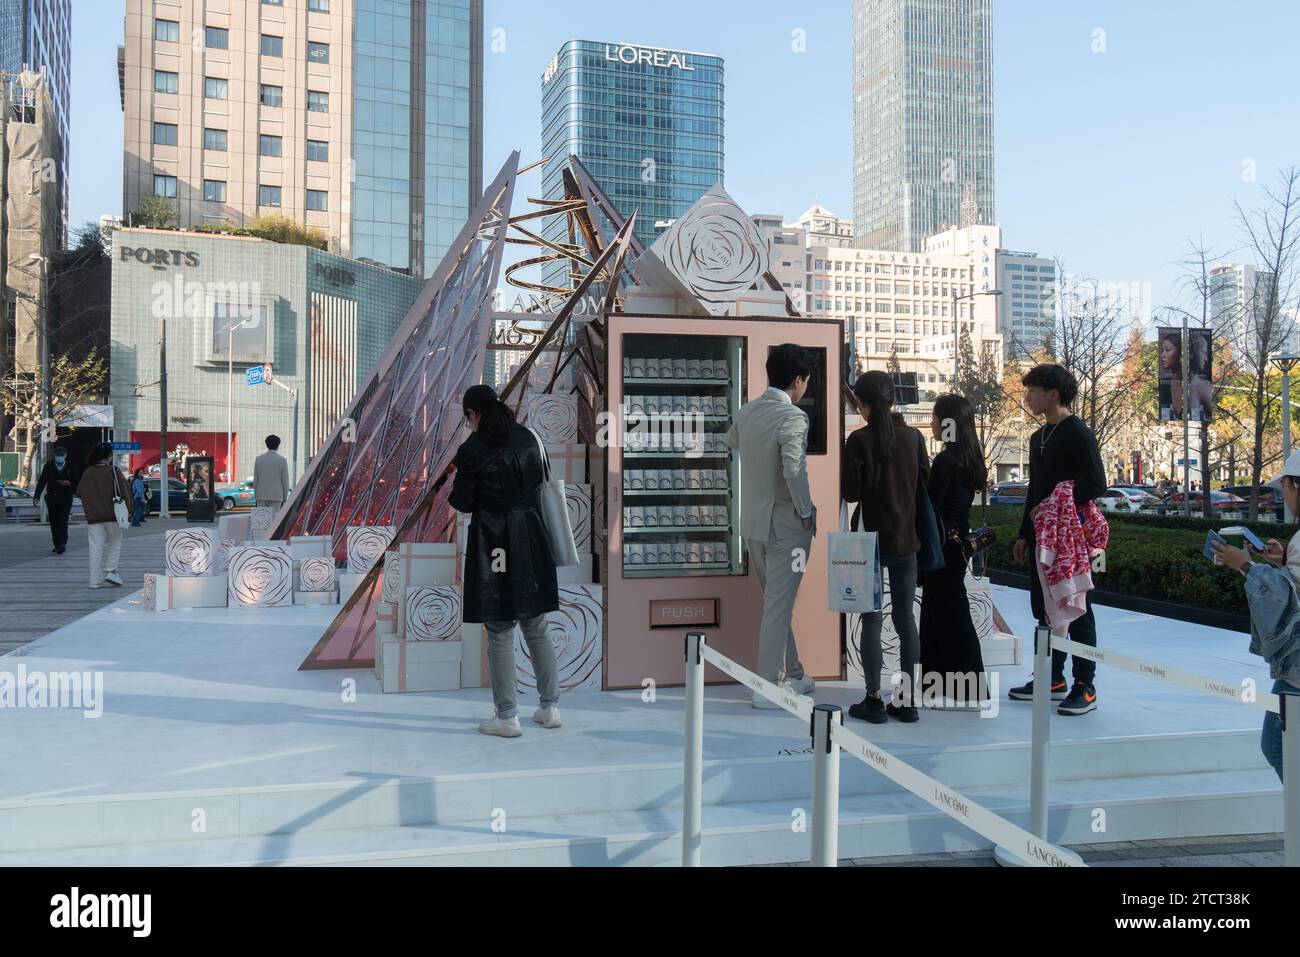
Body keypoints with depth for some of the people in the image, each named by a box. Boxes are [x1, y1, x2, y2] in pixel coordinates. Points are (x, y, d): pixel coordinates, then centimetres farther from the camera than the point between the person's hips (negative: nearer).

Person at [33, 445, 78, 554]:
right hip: (52, 499, 2)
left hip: (66, 499, -2)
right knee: (54, 524, 7)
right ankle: (57, 545, 15)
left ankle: (62, 544, -10)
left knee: (63, 522, -10)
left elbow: (76, 483, 9)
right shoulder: (49, 466, 3)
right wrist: (36, 496, -12)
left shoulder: (71, 467, 2)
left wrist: (69, 484, -14)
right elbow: (42, 481, -2)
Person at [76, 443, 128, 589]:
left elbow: (79, 493, 7)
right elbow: (125, 493, -10)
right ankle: (110, 572, 0)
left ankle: (95, 580, 4)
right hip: (112, 516, -3)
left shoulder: (88, 473, 1)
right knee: (114, 544, 13)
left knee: (95, 547, 5)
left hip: (93, 517, 3)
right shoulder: (113, 471, -8)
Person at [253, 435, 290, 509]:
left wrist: (255, 496, 12)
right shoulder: (282, 460, -5)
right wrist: (284, 499, 4)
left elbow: (256, 479, 4)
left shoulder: (258, 459, 1)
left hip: (262, 495, 2)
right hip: (276, 496, -2)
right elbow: (285, 480, -4)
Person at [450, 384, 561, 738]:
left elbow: (462, 503, -7)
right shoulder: (527, 437, 3)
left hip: (493, 543, -5)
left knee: (500, 633, 4)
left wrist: (459, 476, 12)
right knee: (537, 629, 15)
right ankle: (550, 708, 22)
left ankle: (507, 717, 12)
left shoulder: (473, 449, -13)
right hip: (530, 539, 5)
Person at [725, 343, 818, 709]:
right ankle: (768, 686, 6)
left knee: (776, 601, 18)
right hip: (785, 524, -7)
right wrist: (807, 512, -16)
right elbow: (794, 470, -30)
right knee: (778, 606, 1)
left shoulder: (746, 411, 4)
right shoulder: (792, 417, -18)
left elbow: (731, 439, 26)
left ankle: (793, 674, 31)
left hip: (752, 522, 8)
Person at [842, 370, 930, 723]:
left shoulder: (860, 440, -12)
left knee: (872, 619, 4)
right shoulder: (913, 436, 1)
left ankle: (874, 700, 6)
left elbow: (849, 493, -11)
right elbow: (925, 482, 8)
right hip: (906, 539, 4)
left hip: (871, 538, -4)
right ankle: (908, 700, 14)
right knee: (906, 618, 10)